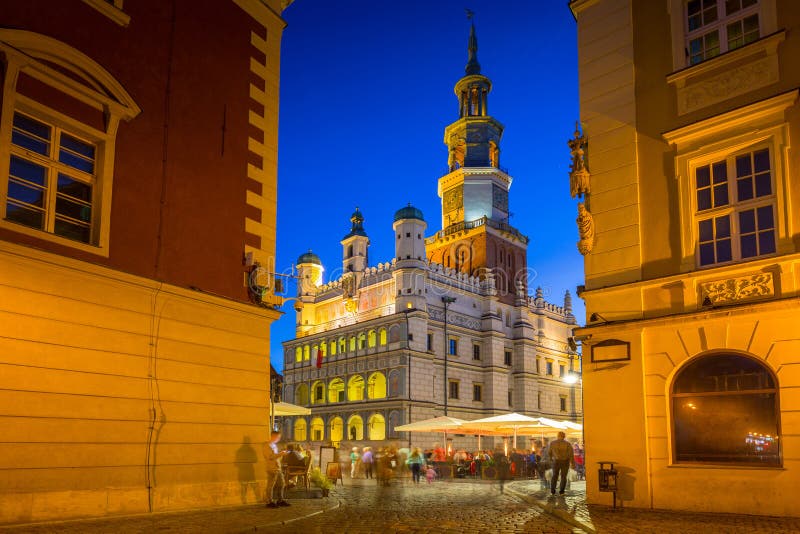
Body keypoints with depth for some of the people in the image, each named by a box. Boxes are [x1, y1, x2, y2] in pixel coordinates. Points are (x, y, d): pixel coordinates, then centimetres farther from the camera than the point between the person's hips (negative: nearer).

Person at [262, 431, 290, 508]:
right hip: (271, 469, -10)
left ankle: (280, 500, 22)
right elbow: (270, 456, -22)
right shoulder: (267, 445, -12)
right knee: (270, 486, -3)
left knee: (281, 484, 13)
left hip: (278, 468, 10)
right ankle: (269, 502, 4)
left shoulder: (274, 445, 18)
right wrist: (280, 454, -19)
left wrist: (281, 454, 13)